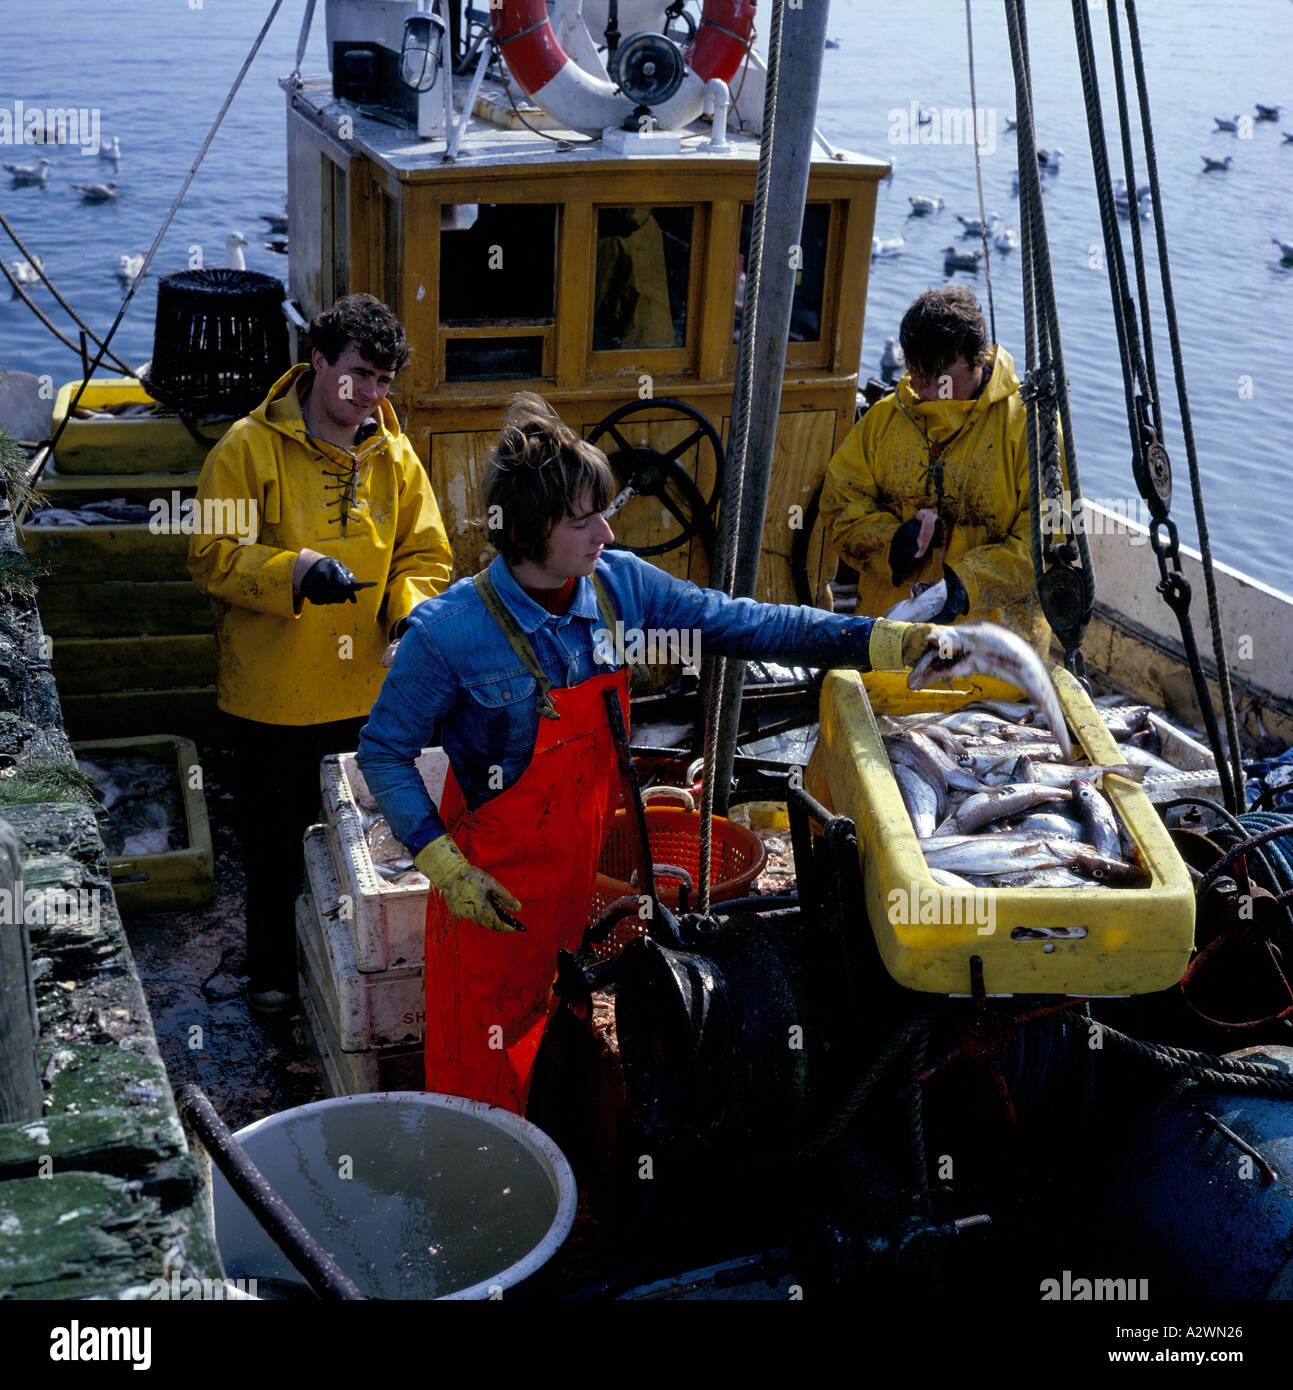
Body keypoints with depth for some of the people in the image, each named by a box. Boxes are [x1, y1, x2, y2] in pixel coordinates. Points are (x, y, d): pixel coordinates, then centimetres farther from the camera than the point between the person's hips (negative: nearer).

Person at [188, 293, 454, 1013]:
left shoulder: (394, 454, 3)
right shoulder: (250, 447, -9)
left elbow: (425, 553, 7)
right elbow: (214, 553, -12)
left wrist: (411, 611, -13)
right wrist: (297, 570, -28)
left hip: (365, 690, 3)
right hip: (271, 691, -3)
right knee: (277, 838, 11)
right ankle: (275, 967, 30)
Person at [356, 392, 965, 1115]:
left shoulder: (620, 584, -7)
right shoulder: (451, 633, -21)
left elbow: (742, 623, -2)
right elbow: (384, 752, -11)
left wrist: (887, 642, -8)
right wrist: (446, 869, -19)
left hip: (586, 862, 5)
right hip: (496, 886, -4)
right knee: (486, 1062, 9)